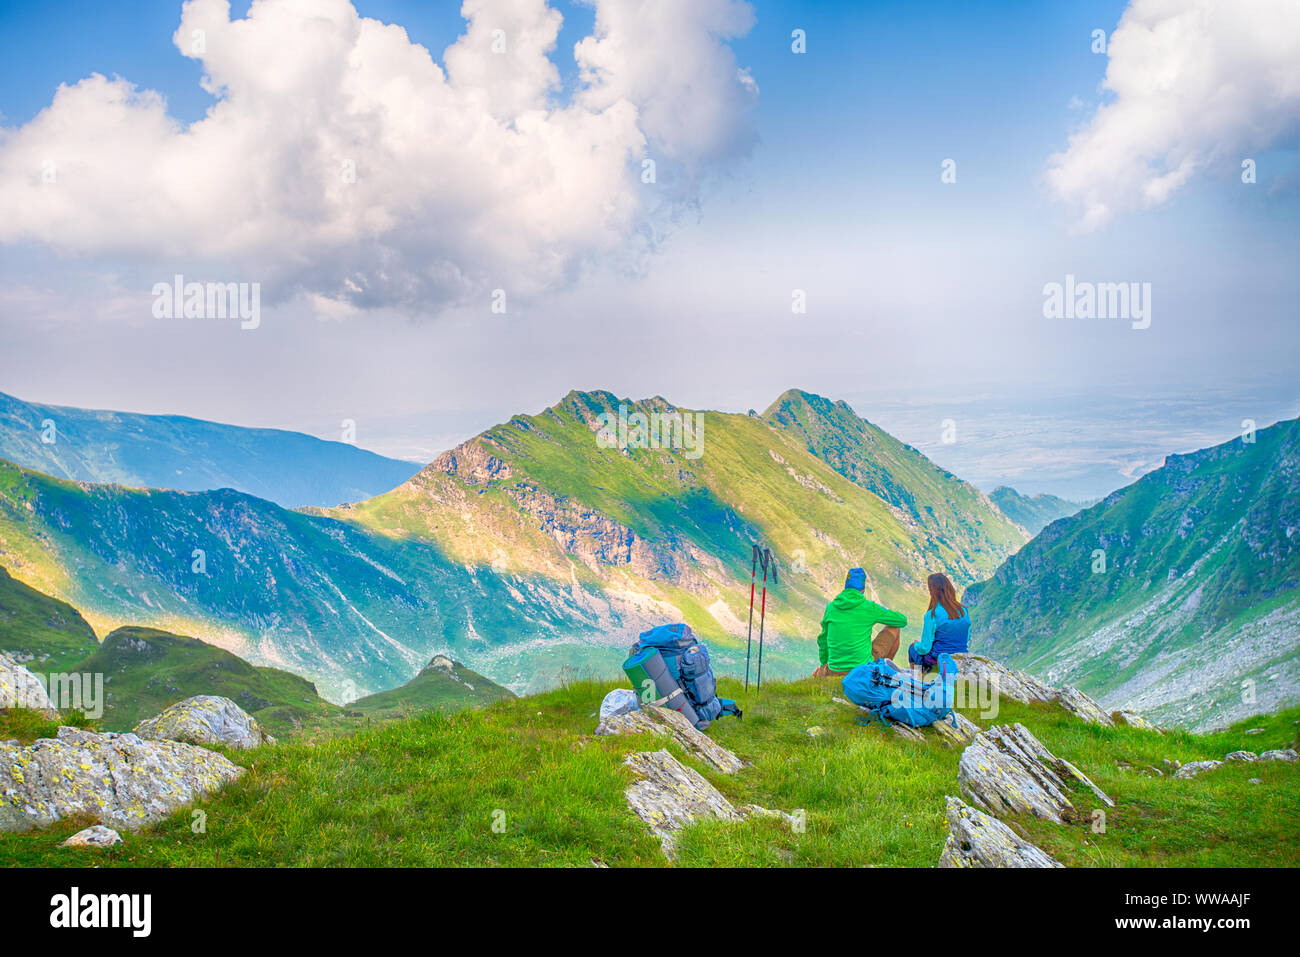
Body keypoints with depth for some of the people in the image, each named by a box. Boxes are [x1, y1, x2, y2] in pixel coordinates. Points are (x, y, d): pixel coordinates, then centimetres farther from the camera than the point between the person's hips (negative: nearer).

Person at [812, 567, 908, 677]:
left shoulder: (831, 607, 3)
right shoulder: (869, 607, -7)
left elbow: (823, 639, 15)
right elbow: (902, 621, 6)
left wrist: (824, 663, 31)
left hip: (836, 671, 3)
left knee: (816, 674, 39)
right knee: (894, 628, 17)